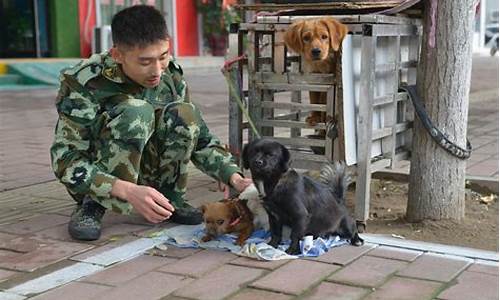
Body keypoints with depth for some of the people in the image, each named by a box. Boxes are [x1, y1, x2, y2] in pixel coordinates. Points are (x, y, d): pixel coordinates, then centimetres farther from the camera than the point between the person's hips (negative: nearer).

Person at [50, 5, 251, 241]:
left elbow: (200, 139, -2)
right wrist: (128, 191, -41)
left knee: (183, 115, -23)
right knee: (137, 112, -32)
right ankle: (92, 205, -19)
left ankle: (168, 196, -5)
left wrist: (234, 178, -19)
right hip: (96, 179, -4)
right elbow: (65, 159, -27)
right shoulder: (85, 83, -24)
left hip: (143, 172, 4)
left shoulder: (170, 78, -10)